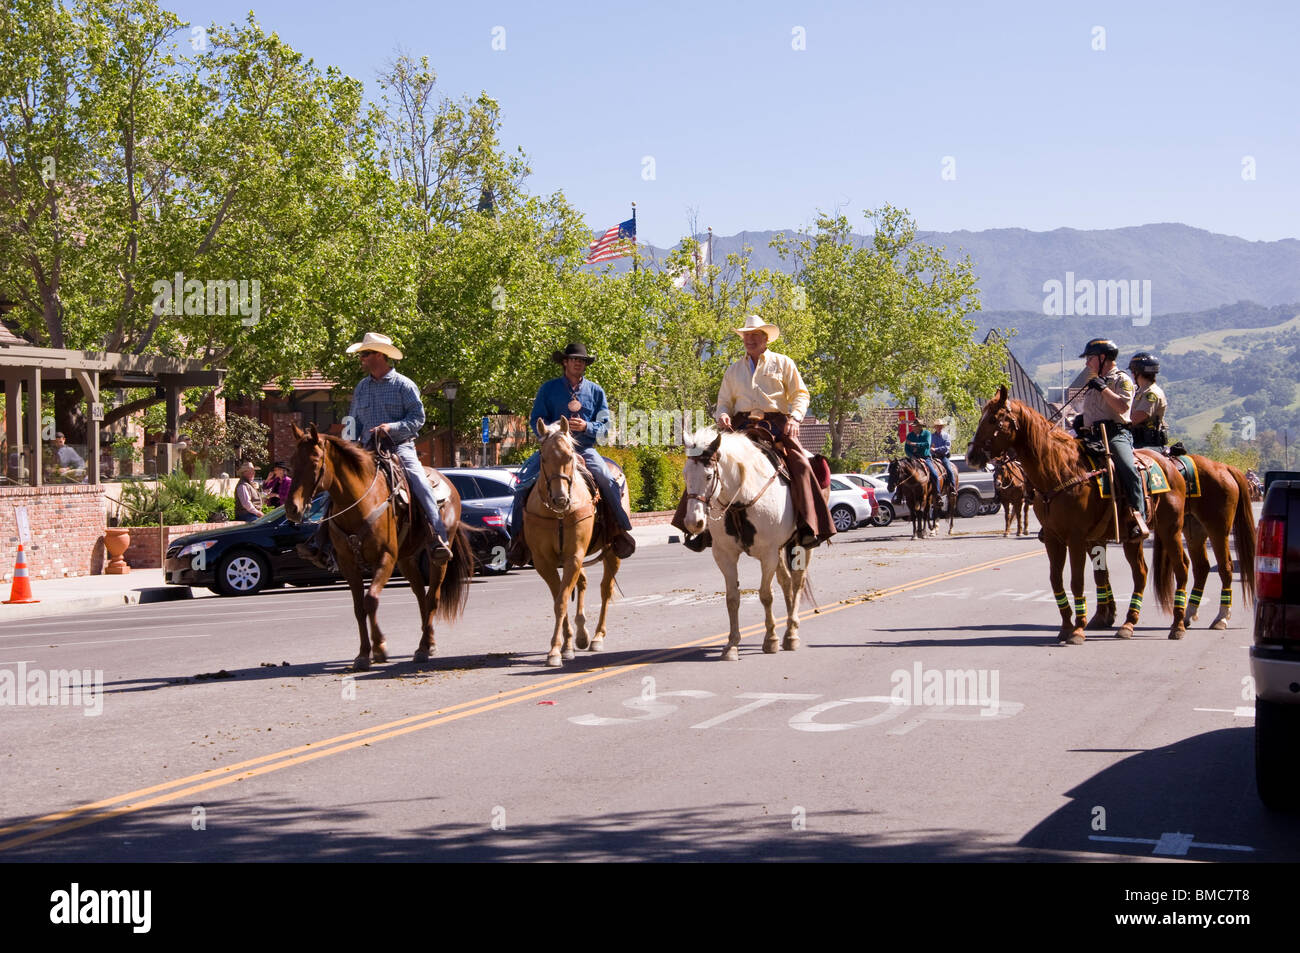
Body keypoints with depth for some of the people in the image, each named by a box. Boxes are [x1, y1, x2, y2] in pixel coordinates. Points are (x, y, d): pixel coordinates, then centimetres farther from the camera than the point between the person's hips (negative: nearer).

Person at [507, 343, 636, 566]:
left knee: (610, 482, -24)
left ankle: (620, 531, -11)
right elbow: (535, 421, 4)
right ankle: (519, 535, -6)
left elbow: (604, 426, 9)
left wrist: (586, 427, -13)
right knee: (523, 484, -19)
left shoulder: (596, 391, 12)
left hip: (585, 449, 0)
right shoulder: (549, 388, 8)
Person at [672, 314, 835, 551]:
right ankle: (703, 528, -17)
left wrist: (794, 418, -11)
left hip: (776, 423, -2)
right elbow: (724, 401, 23)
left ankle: (808, 528, -29)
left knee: (800, 465, -27)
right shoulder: (734, 370, 23)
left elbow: (800, 395, 9)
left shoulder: (782, 363, 14)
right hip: (741, 424, 3)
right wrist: (722, 415, -2)